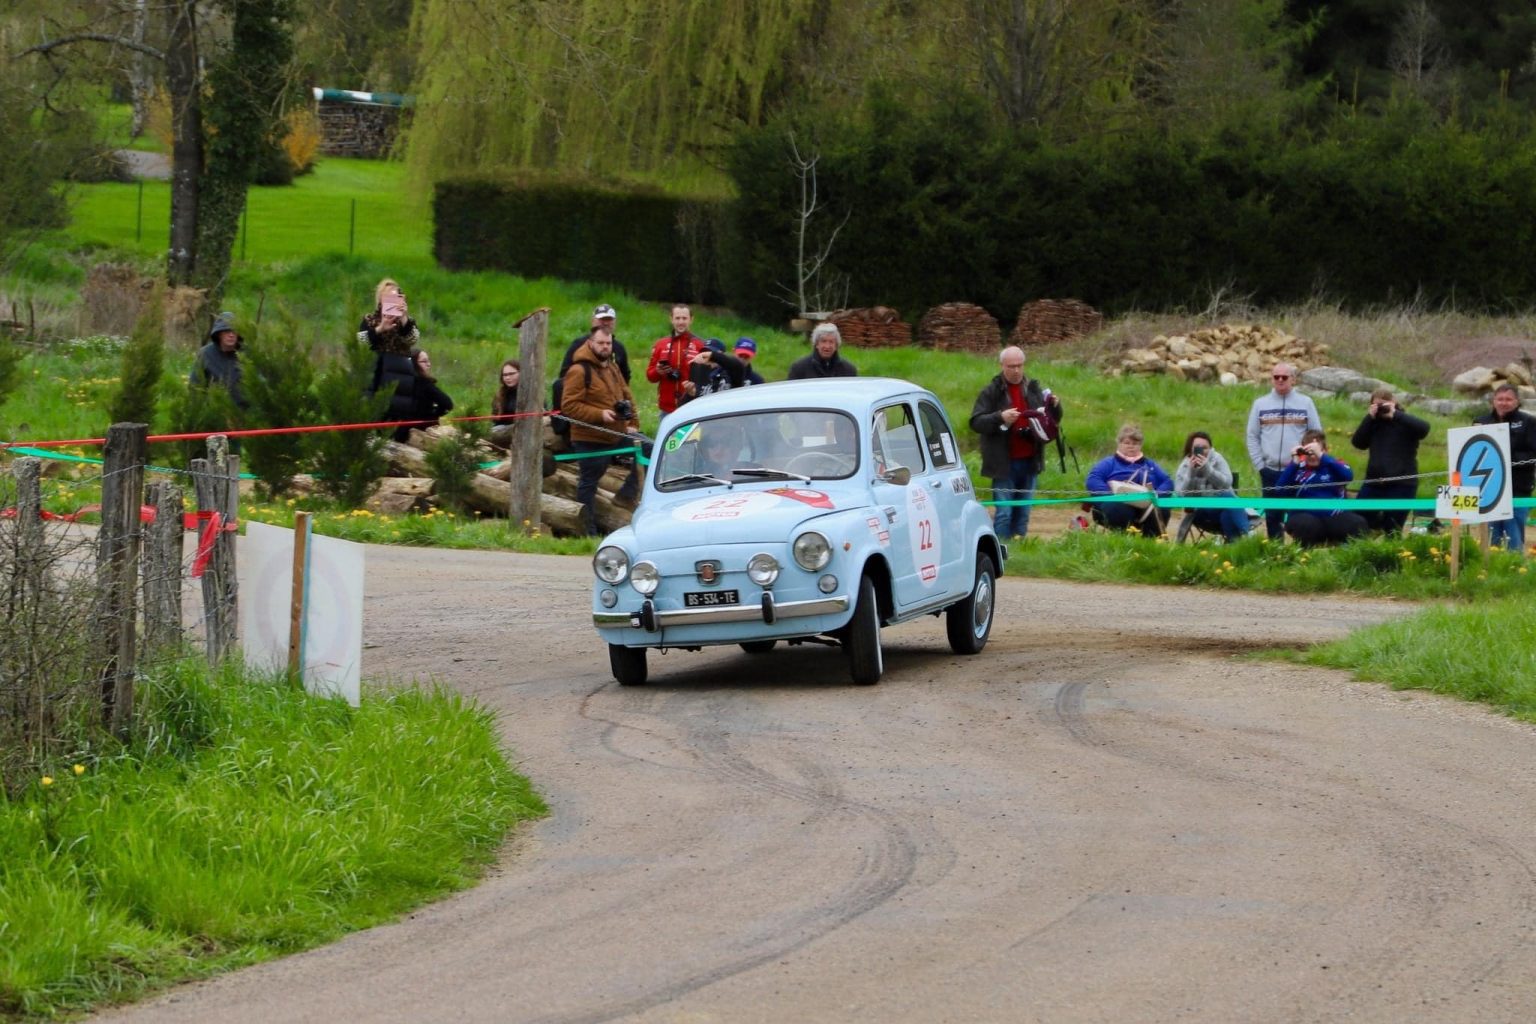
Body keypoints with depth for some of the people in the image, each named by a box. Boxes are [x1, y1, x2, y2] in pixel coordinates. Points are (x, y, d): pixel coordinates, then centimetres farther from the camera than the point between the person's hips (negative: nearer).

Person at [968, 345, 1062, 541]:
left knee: (1023, 512, 11)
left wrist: (1055, 407, -4)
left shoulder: (1034, 389, 10)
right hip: (1005, 464, -5)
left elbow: (1052, 422, 19)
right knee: (1004, 512, -7)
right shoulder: (992, 392, -3)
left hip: (1029, 461, 5)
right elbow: (976, 422, -10)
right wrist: (1000, 418, -25)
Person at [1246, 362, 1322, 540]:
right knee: (1273, 515, 6)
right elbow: (1252, 437, 6)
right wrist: (1259, 465, -2)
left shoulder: (1305, 403, 4)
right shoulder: (1260, 404, 6)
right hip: (1271, 471, 1)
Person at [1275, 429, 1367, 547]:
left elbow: (1348, 476, -16)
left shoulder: (1333, 465, 7)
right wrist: (1294, 463, -16)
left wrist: (1321, 457, -23)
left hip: (1335, 518, 1)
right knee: (1305, 525, -36)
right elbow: (1280, 491, -8)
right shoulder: (1298, 468, 6)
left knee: (1358, 524, -27)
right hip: (1306, 516, -1)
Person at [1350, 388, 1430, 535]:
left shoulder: (1404, 421, -2)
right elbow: (1358, 443, 1)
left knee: (1392, 530, -6)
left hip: (1401, 484, -5)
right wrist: (1369, 418, -8)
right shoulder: (1374, 423, 12)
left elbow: (1424, 429, -23)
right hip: (1374, 482, 5)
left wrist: (1395, 415, -20)